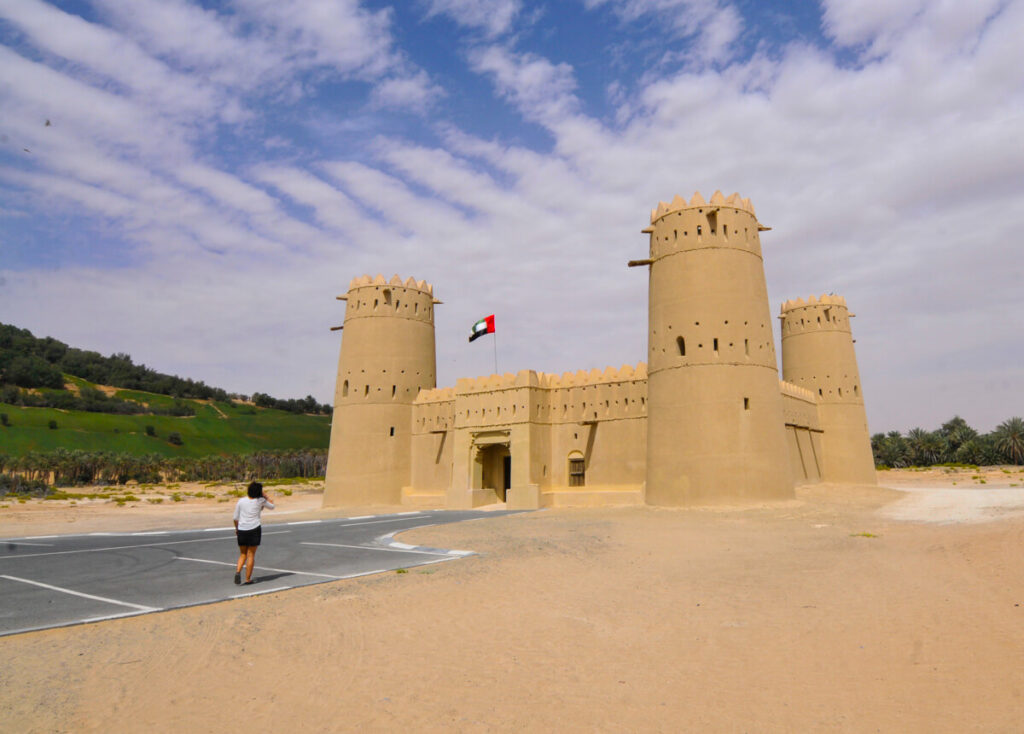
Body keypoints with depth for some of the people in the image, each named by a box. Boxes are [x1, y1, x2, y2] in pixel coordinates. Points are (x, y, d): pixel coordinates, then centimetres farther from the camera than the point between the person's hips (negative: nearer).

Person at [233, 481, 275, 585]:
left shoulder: (241, 501, 1)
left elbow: (236, 518, 5)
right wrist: (264, 495, 11)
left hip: (241, 530, 2)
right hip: (254, 529, -2)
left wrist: (236, 528, 20)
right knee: (251, 555, 6)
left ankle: (238, 571, -7)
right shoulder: (261, 501, -3)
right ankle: (248, 579, 7)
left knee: (243, 554, 17)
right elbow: (272, 506, 15)